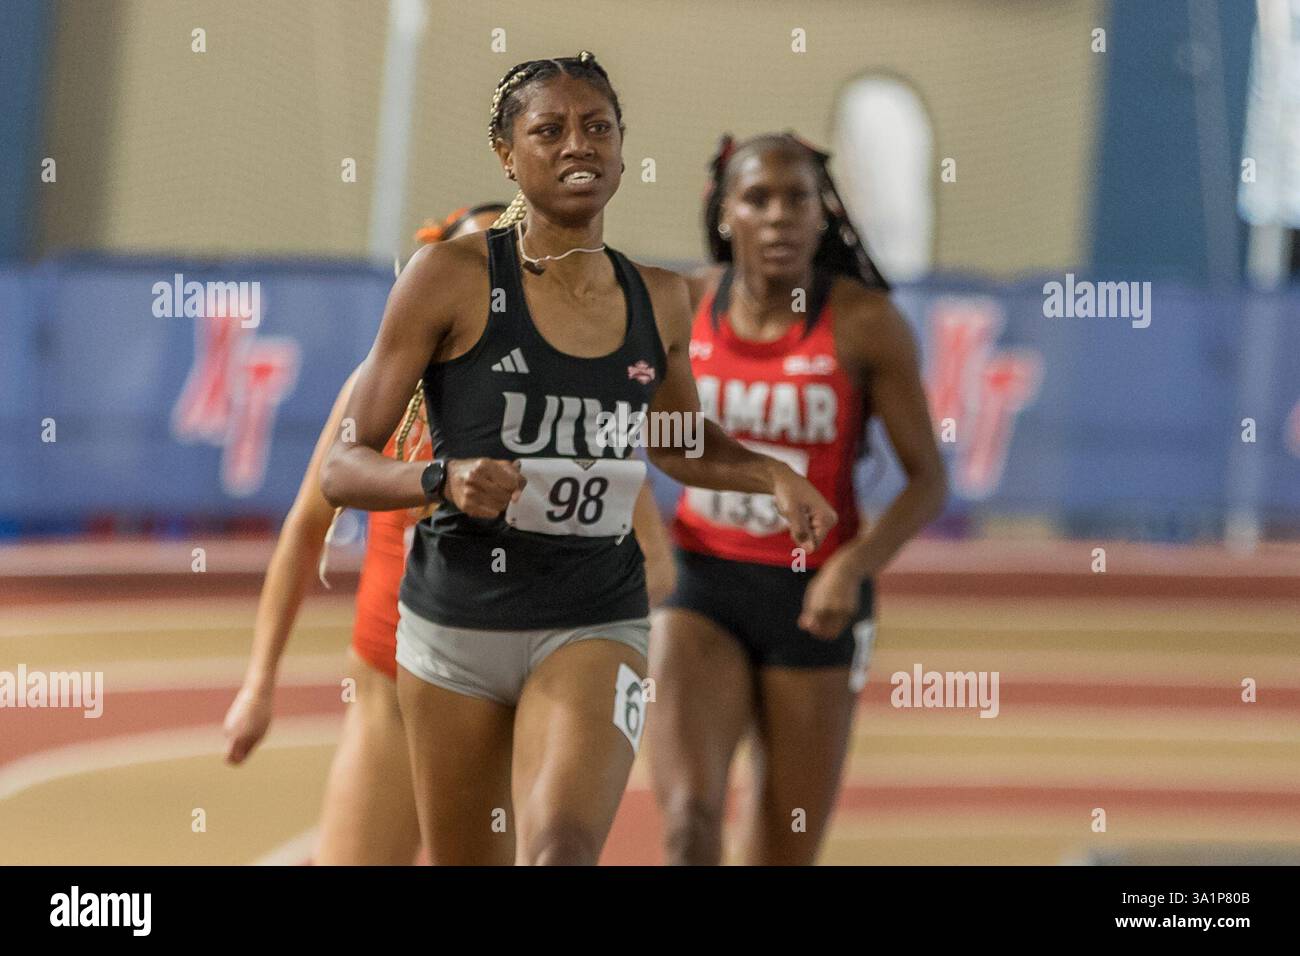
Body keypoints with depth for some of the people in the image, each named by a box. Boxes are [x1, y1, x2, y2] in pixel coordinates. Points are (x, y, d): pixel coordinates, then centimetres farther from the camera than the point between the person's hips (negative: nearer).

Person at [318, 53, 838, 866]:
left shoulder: (660, 302, 6)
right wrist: (441, 480, -24)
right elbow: (342, 468, -5)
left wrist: (774, 475, 8)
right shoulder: (453, 277, -6)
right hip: (458, 618, -1)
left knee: (564, 850, -25)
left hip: (597, 623, 1)